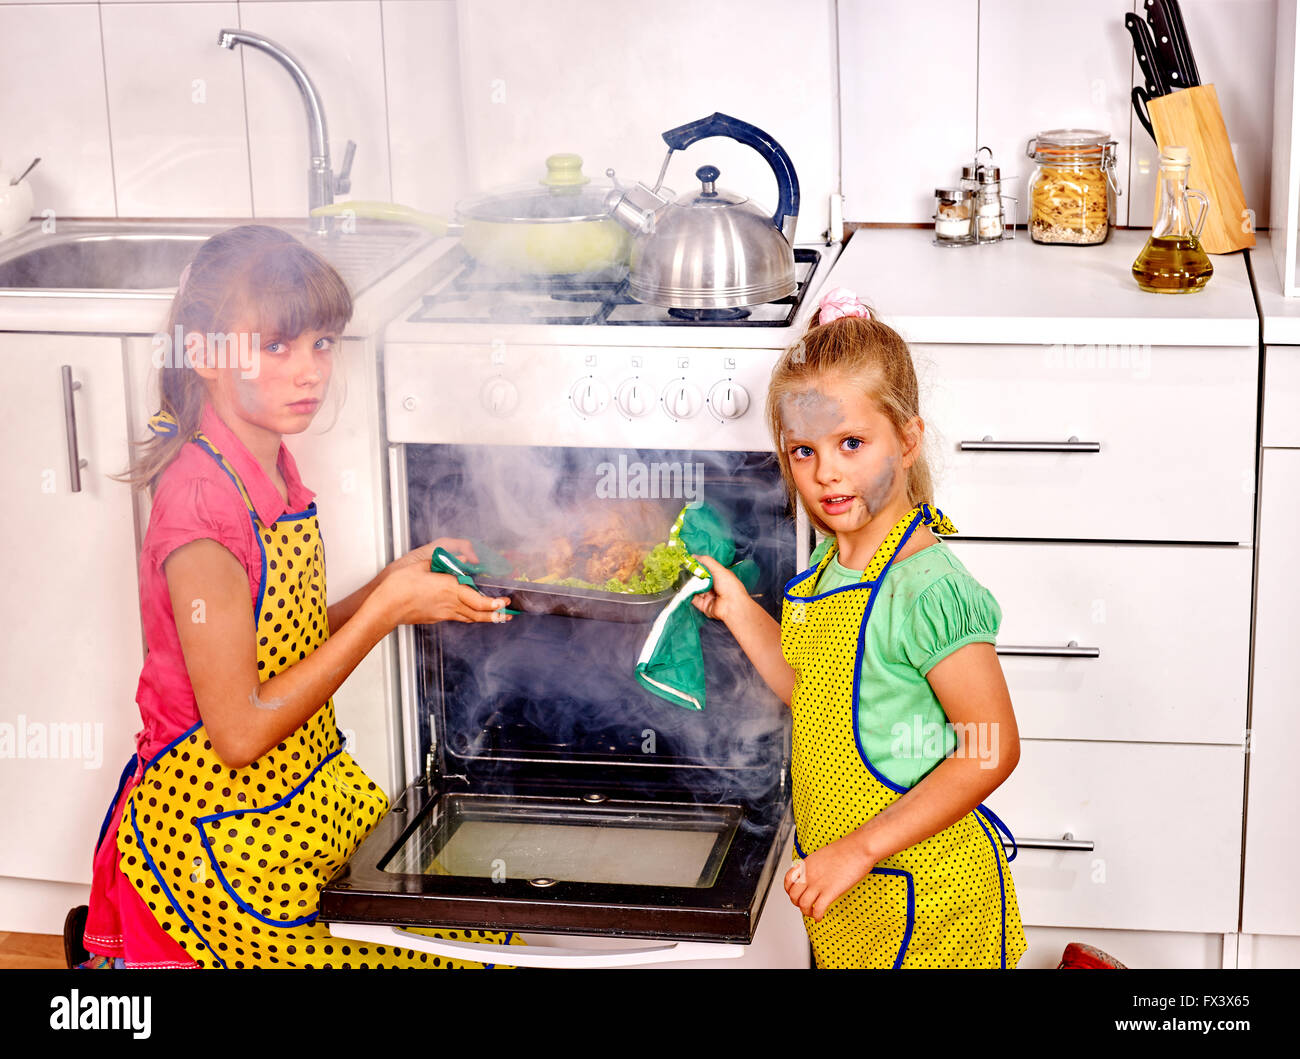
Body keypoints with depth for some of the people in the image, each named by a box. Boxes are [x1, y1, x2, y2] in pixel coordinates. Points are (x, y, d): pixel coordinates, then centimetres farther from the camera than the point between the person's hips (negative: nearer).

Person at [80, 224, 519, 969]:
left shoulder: (272, 474, 4)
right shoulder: (203, 503, -24)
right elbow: (239, 731, -23)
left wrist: (399, 582, -2)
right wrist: (387, 609, -20)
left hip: (306, 809, 9)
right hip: (221, 843, -9)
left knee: (483, 934, 7)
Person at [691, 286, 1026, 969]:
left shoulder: (927, 587, -23)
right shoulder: (829, 570, 4)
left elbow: (991, 749, -23)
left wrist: (861, 847, -24)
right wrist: (738, 610, 10)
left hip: (922, 897, -8)